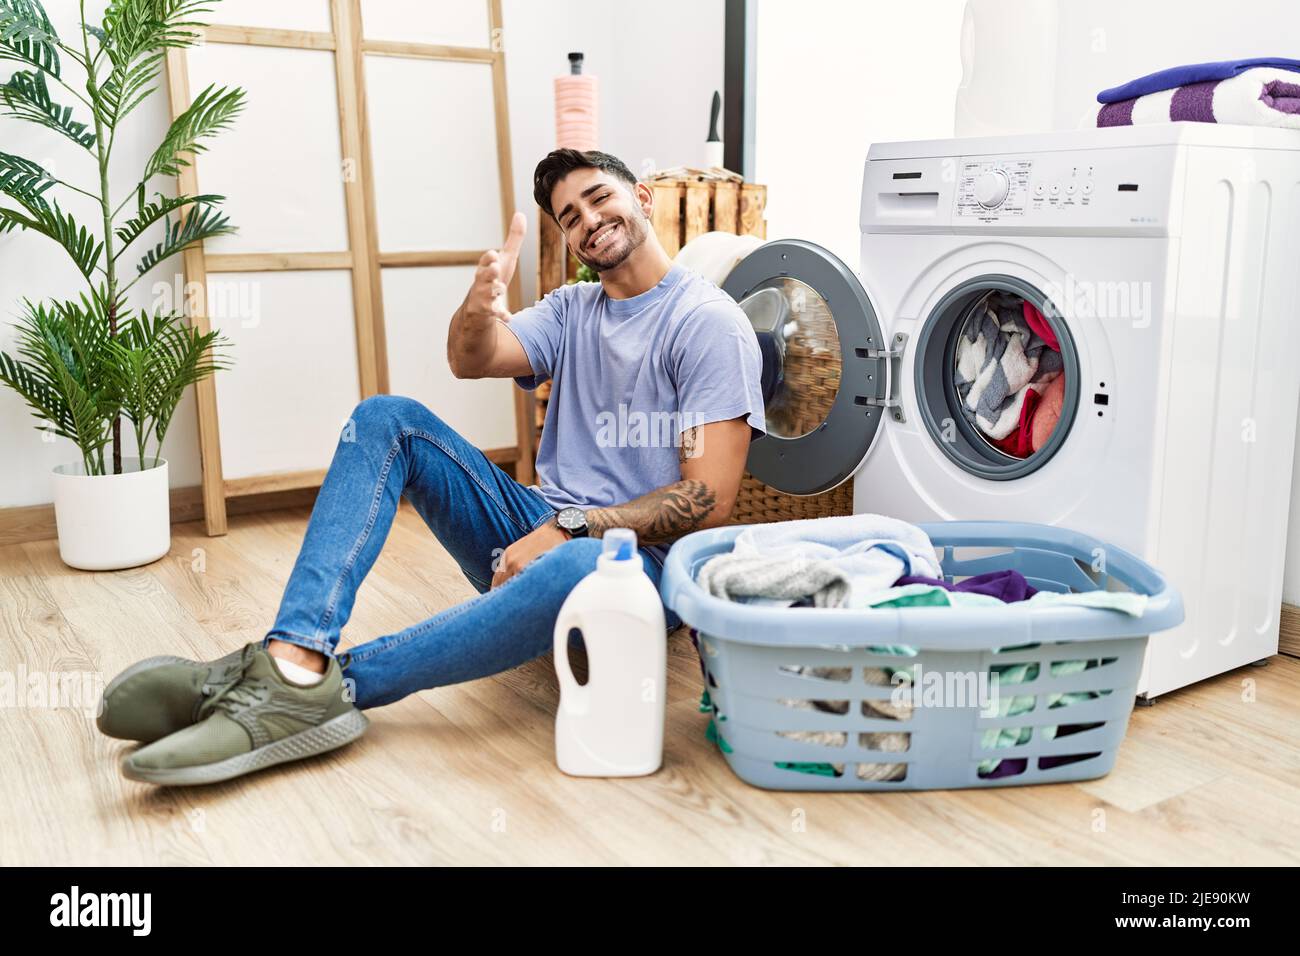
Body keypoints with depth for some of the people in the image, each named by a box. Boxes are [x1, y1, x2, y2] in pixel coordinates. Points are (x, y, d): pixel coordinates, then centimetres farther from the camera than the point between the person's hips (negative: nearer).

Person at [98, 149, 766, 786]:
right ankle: (295, 662, -30)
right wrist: (480, 306, -25)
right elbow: (470, 361, -3)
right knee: (387, 417, -10)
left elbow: (710, 500, -15)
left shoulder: (708, 322, -5)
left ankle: (335, 683, -36)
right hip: (538, 533, 6)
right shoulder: (572, 309, 16)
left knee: (580, 566, -44)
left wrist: (572, 528, -22)